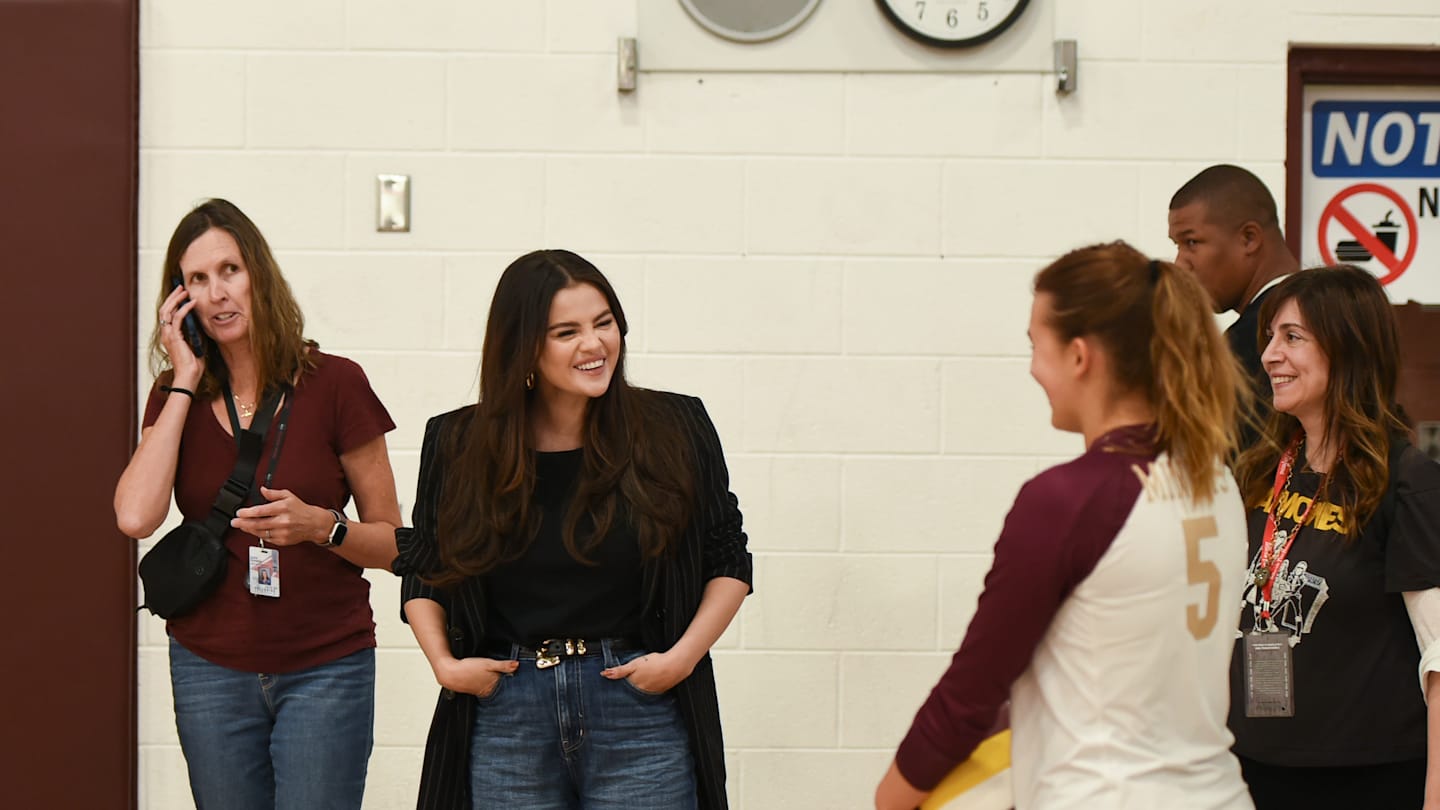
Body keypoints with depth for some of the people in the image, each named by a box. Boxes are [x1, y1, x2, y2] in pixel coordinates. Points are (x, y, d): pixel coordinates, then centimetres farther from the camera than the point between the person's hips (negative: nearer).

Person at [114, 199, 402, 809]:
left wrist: (320, 525, -21)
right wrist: (184, 385, -9)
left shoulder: (333, 383, -5)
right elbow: (135, 517, -15)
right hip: (211, 671, 3)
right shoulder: (176, 396, 5)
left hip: (325, 670, -3)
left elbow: (392, 543, -1)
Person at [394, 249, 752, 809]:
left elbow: (729, 564, 6)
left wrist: (683, 656, -6)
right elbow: (422, 573, 13)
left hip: (641, 716, -1)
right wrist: (444, 663, -2)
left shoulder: (675, 429, 0)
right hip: (505, 716, 1)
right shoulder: (457, 444, 3)